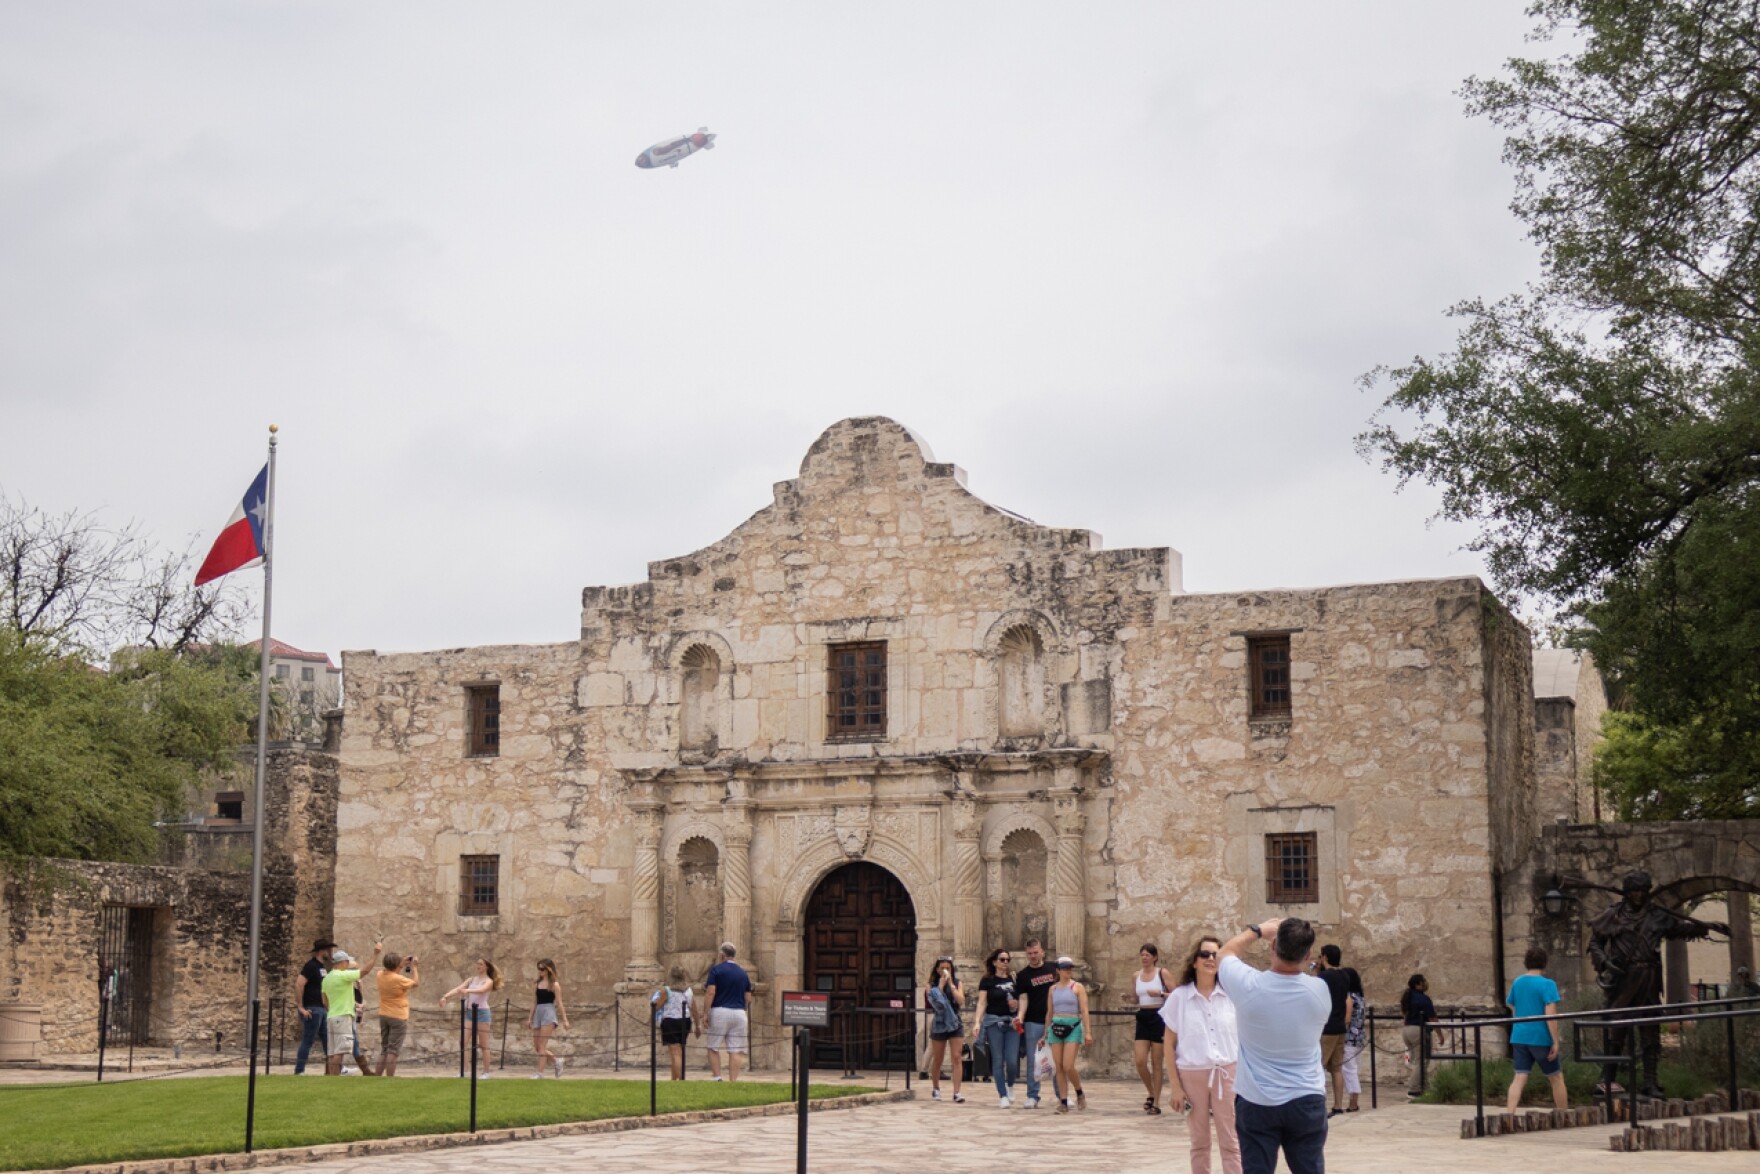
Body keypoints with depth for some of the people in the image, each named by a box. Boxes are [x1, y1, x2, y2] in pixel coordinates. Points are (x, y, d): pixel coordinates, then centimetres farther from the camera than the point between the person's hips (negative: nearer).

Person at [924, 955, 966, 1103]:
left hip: (955, 1023, 1)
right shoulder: (931, 985, 0)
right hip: (939, 1024, -1)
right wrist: (941, 985, -15)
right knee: (937, 1059, 9)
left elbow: (961, 1001, -10)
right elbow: (934, 1002, -15)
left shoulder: (957, 983, 4)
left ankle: (957, 1093, -13)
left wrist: (951, 984, -12)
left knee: (956, 1057, -10)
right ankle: (935, 1089, 29)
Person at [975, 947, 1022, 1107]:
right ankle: (1003, 1096, 4)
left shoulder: (1014, 980, 11)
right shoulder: (987, 981, 2)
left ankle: (1010, 1086, 22)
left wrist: (1017, 1005, -3)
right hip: (993, 1022, -2)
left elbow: (1021, 1001, 20)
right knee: (998, 1060, -2)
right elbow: (982, 1003, -2)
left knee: (1012, 1061, -6)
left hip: (1012, 1022, 2)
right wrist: (977, 1022, -13)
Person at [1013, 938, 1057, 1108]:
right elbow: (1023, 998, -6)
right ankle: (1032, 1097, 6)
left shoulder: (1053, 969, 7)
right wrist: (1020, 1016, -23)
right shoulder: (1022, 975, 0)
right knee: (1033, 1061, 0)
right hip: (1033, 1022, -2)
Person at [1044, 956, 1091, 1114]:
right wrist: (1045, 1033, 17)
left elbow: (1084, 1011, -4)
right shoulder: (1053, 989, 12)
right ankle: (1063, 1102, 5)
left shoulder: (1078, 987, 0)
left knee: (1068, 1066, -12)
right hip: (1056, 1028, 4)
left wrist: (1087, 1032, -12)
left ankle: (1080, 1093, 13)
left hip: (1073, 1027, -4)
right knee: (1059, 1067, 0)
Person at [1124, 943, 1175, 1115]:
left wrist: (1160, 994, -21)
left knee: (1156, 1063, 1)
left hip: (1158, 1018, -4)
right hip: (1142, 1018, 4)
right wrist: (1127, 998, -3)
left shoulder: (1162, 973, -4)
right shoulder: (1137, 975, 10)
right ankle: (1151, 1094, 21)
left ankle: (1156, 1103, 8)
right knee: (1140, 1062, -4)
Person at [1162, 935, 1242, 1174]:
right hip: (1192, 1074, 0)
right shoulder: (1179, 997, -2)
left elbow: (1244, 1038, 6)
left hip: (1227, 1073, 0)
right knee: (1199, 1142, 11)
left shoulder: (1232, 995, -1)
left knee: (1230, 1142, 1)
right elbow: (1169, 1044, 2)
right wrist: (1176, 1085, -2)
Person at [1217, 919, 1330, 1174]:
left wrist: (1258, 931, 21)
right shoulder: (1319, 990, -10)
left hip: (1256, 1103, -1)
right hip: (1306, 1102, 1)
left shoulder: (1248, 985, -15)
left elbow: (1226, 952, 8)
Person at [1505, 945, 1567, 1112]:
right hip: (1540, 1038, -5)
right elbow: (1550, 1015, -16)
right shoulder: (1547, 984, -9)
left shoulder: (1517, 983, 8)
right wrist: (1555, 1042, -13)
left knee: (1520, 1078, 0)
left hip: (1519, 1037, 5)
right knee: (1556, 1077, 11)